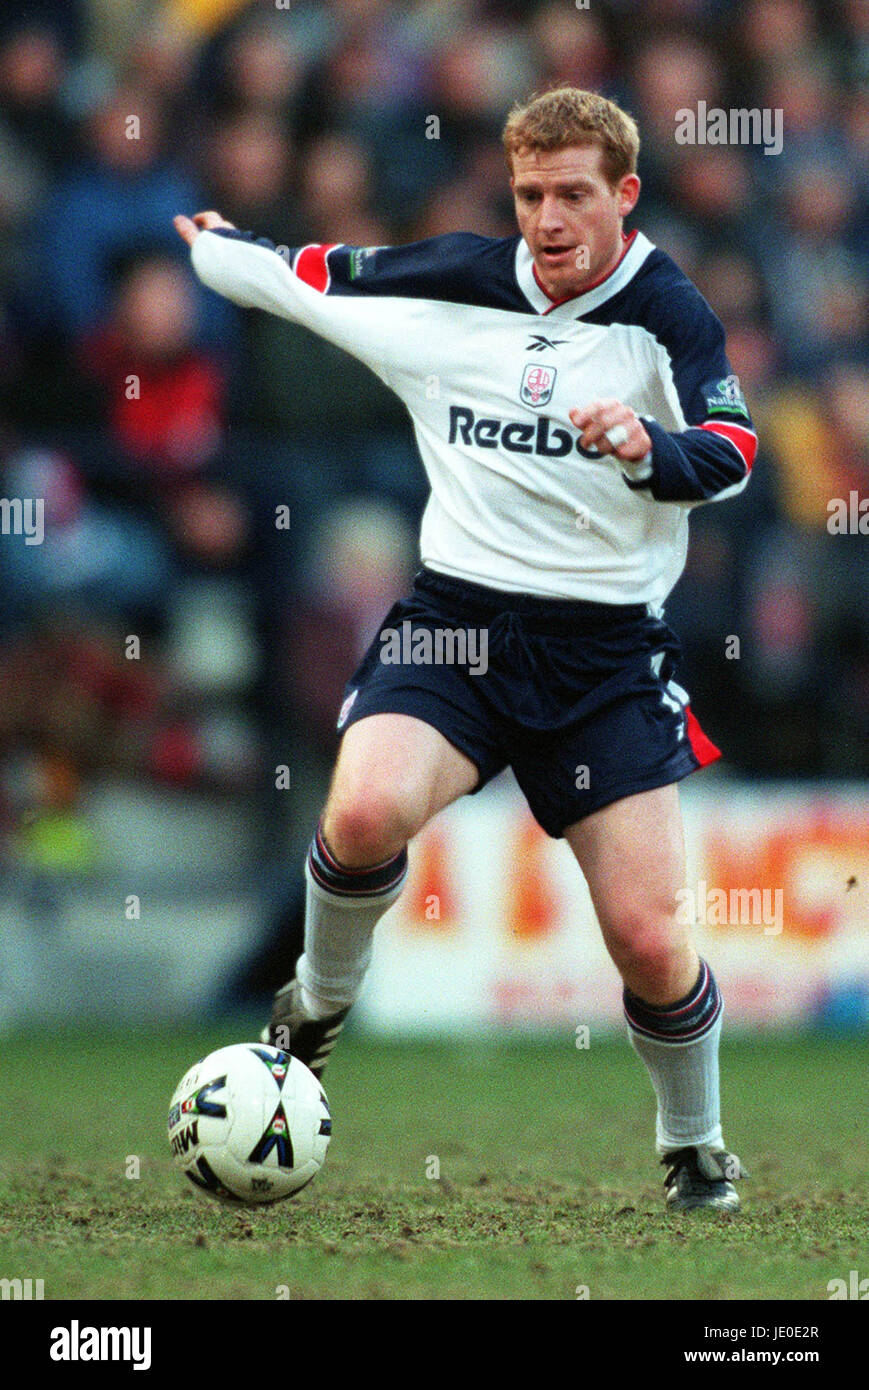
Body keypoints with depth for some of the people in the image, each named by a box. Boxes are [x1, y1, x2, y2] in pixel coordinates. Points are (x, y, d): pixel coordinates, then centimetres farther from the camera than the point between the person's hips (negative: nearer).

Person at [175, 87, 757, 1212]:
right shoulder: (451, 283, 4)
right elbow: (305, 276, 19)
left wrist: (649, 446, -36)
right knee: (367, 812, -30)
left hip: (607, 651, -1)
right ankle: (320, 1001, 2)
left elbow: (730, 454, -16)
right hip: (457, 615, 1)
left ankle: (694, 1144, 20)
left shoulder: (666, 311, -4)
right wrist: (215, 245, 36)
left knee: (650, 940, -9)